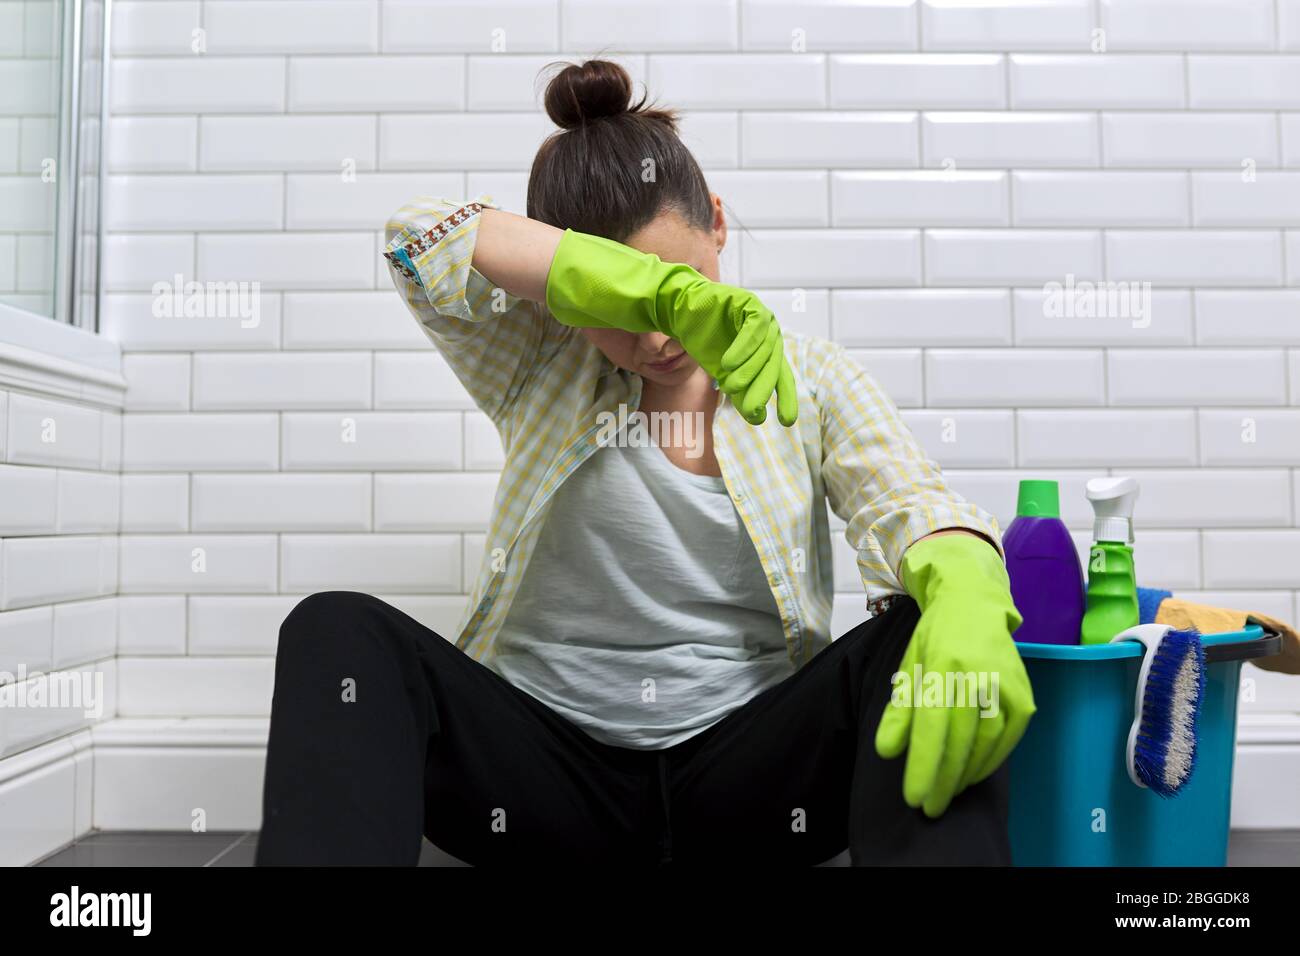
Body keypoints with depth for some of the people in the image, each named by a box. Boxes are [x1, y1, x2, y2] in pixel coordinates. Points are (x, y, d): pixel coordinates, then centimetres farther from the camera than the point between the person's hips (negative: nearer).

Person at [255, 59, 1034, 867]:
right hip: (549, 771, 0)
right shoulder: (542, 366, 2)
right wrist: (664, 291, -31)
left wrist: (966, 600, -38)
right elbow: (421, 240, -15)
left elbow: (909, 502, -12)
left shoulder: (808, 378, 4)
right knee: (339, 632, -24)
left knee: (928, 632, -28)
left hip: (748, 770, 1)